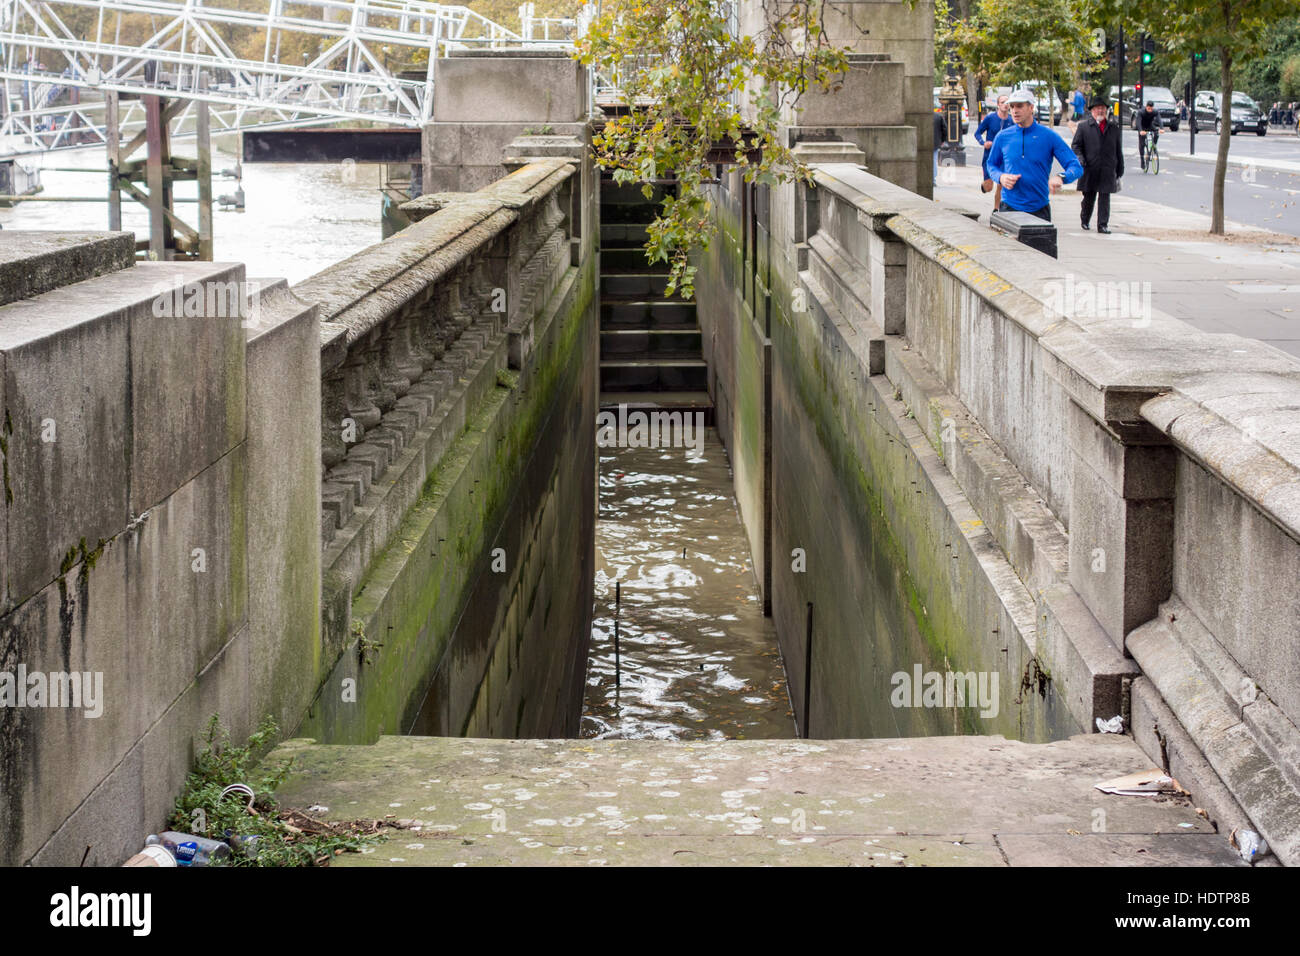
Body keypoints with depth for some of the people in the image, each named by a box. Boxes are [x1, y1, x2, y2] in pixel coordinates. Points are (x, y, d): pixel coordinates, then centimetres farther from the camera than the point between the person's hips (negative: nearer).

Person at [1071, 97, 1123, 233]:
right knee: (1088, 197, 8)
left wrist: (1120, 170, 14)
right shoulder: (1083, 126, 7)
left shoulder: (1113, 128, 14)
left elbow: (1118, 150, 17)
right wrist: (1080, 158, -15)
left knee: (1105, 197, -6)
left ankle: (1103, 225, -5)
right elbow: (1076, 145, 4)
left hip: (1108, 170, 1)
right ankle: (1085, 221, 29)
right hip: (1089, 170, -1)